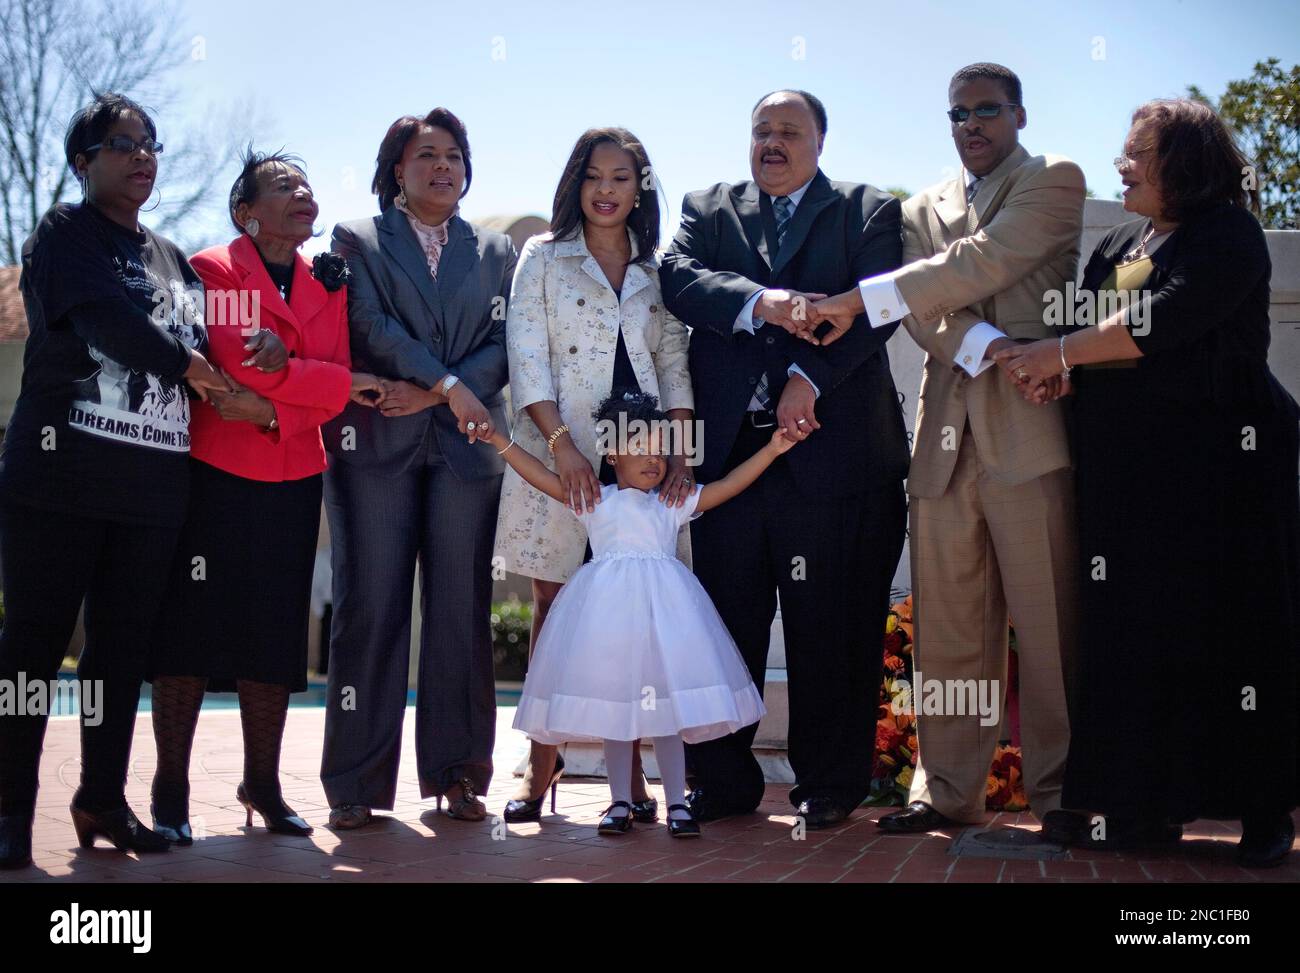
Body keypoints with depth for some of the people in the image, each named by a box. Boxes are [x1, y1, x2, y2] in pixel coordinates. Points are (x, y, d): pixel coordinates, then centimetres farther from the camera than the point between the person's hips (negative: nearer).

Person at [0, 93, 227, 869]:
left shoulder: (171, 258, 21)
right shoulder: (63, 235, 2)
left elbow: (199, 339, 15)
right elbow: (104, 317, -13)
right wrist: (186, 367, -6)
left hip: (154, 485, 6)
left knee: (124, 645, 6)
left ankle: (104, 800, 13)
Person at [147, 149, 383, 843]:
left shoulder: (327, 285, 12)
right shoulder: (213, 271, -4)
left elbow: (334, 388, 1)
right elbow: (234, 364, -18)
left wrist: (271, 409, -17)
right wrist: (337, 383, -10)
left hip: (292, 484, 5)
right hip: (213, 474, -5)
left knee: (276, 631, 6)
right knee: (193, 625, -3)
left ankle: (262, 785, 16)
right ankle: (171, 790, 2)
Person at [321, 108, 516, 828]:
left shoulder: (495, 252, 18)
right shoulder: (357, 241, 11)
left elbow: (502, 343, 6)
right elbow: (372, 326, -4)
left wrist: (430, 393, -8)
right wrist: (451, 384, -13)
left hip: (465, 445, 2)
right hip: (375, 443, -2)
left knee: (462, 611, -1)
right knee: (370, 607, -5)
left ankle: (456, 775, 6)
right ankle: (357, 785, -1)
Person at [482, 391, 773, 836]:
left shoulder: (675, 504, 13)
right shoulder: (594, 501, 9)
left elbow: (728, 485, 8)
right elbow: (544, 477, 1)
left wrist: (771, 449, 0)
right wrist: (500, 441, -8)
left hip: (661, 606, 1)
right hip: (608, 606, -1)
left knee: (667, 706, 0)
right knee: (613, 702, 4)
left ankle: (676, 802, 5)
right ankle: (620, 802, 12)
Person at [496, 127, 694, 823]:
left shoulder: (657, 268, 15)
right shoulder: (543, 257, 8)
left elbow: (675, 361, 10)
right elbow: (526, 355, -2)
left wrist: (676, 448, -5)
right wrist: (562, 443, -14)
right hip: (560, 456, -2)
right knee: (553, 608, 0)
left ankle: (631, 766, 2)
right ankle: (542, 764, 5)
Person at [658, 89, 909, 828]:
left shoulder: (869, 212, 10)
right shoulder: (709, 212, 17)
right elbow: (679, 279, -2)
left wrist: (811, 377, -16)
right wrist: (762, 303, -18)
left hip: (834, 445, -2)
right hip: (729, 447, 2)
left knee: (831, 627, 1)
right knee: (725, 623, 5)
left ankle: (829, 784, 12)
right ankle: (724, 781, 14)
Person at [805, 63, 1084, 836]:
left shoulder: (1056, 181, 7)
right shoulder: (925, 208, 22)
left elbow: (982, 263, -9)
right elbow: (925, 310, 7)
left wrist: (861, 299, -11)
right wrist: (986, 348, -14)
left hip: (1028, 425, -4)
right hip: (947, 432, 5)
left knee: (1048, 621, -5)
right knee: (949, 627, 4)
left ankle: (1059, 791, 2)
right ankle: (948, 791, 9)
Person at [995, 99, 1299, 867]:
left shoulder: (1226, 235, -4)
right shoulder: (1117, 245, 17)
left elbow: (1164, 321, -17)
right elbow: (1090, 330, 16)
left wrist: (1060, 352, -13)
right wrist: (1059, 371, -6)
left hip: (1219, 464, -6)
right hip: (1128, 471, 7)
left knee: (1231, 631, -4)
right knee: (1135, 632, 3)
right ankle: (1148, 802, 9)